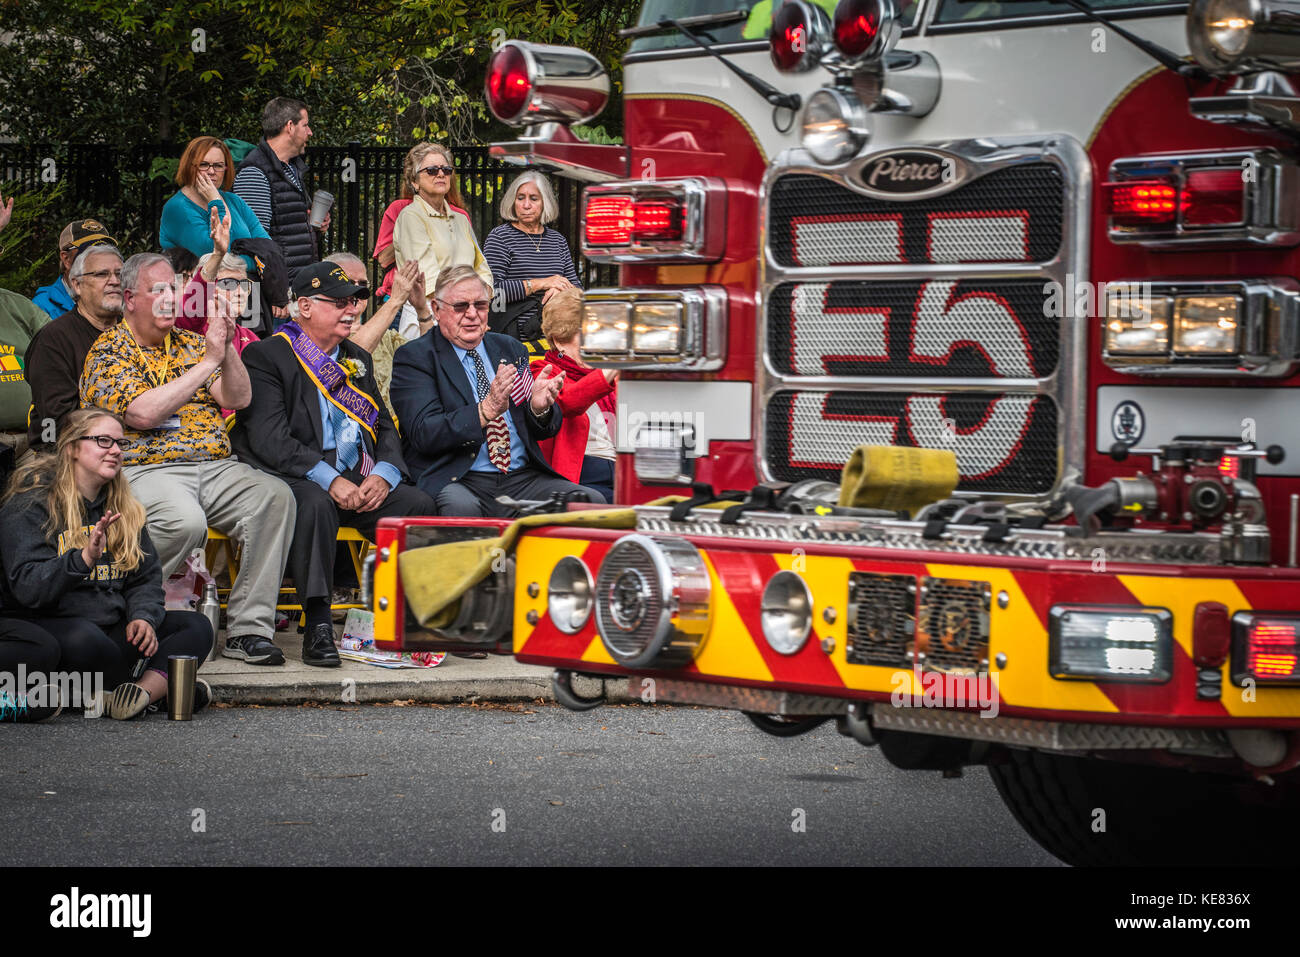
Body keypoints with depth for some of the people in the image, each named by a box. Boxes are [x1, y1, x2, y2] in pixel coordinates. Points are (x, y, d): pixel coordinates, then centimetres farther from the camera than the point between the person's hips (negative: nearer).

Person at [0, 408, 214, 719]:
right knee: (85, 640, -40)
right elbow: (26, 587, -16)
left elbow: (146, 578, 15)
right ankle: (169, 689, -22)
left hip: (115, 626, 7)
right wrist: (84, 559, -33)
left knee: (197, 627, -13)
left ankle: (146, 688, -39)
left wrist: (143, 616, -8)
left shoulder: (125, 509, 16)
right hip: (52, 623, -7)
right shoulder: (30, 505, -5)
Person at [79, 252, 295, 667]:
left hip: (213, 467, 6)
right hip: (145, 469, -6)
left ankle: (248, 629, -22)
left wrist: (227, 349, -6)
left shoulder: (189, 343, 20)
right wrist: (208, 361, -14)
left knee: (274, 497, -23)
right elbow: (143, 413, -16)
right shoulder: (108, 352, 1)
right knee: (185, 522, -37)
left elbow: (238, 399, 13)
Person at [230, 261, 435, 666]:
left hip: (359, 481, 6)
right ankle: (317, 627, -35)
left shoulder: (357, 359, 22)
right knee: (315, 505, -38)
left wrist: (384, 473, -5)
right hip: (296, 479, -6)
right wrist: (329, 479, -23)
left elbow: (385, 428, 19)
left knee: (418, 504, -20)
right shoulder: (266, 356, -1)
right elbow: (269, 439, -12)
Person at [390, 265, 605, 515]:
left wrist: (539, 406, -6)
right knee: (461, 507, -39)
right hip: (457, 481, -5)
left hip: (523, 478, 5)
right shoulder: (413, 358, 3)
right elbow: (424, 434, -12)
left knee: (591, 500, -20)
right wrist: (486, 410, -24)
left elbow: (546, 431, 18)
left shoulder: (510, 349, 19)